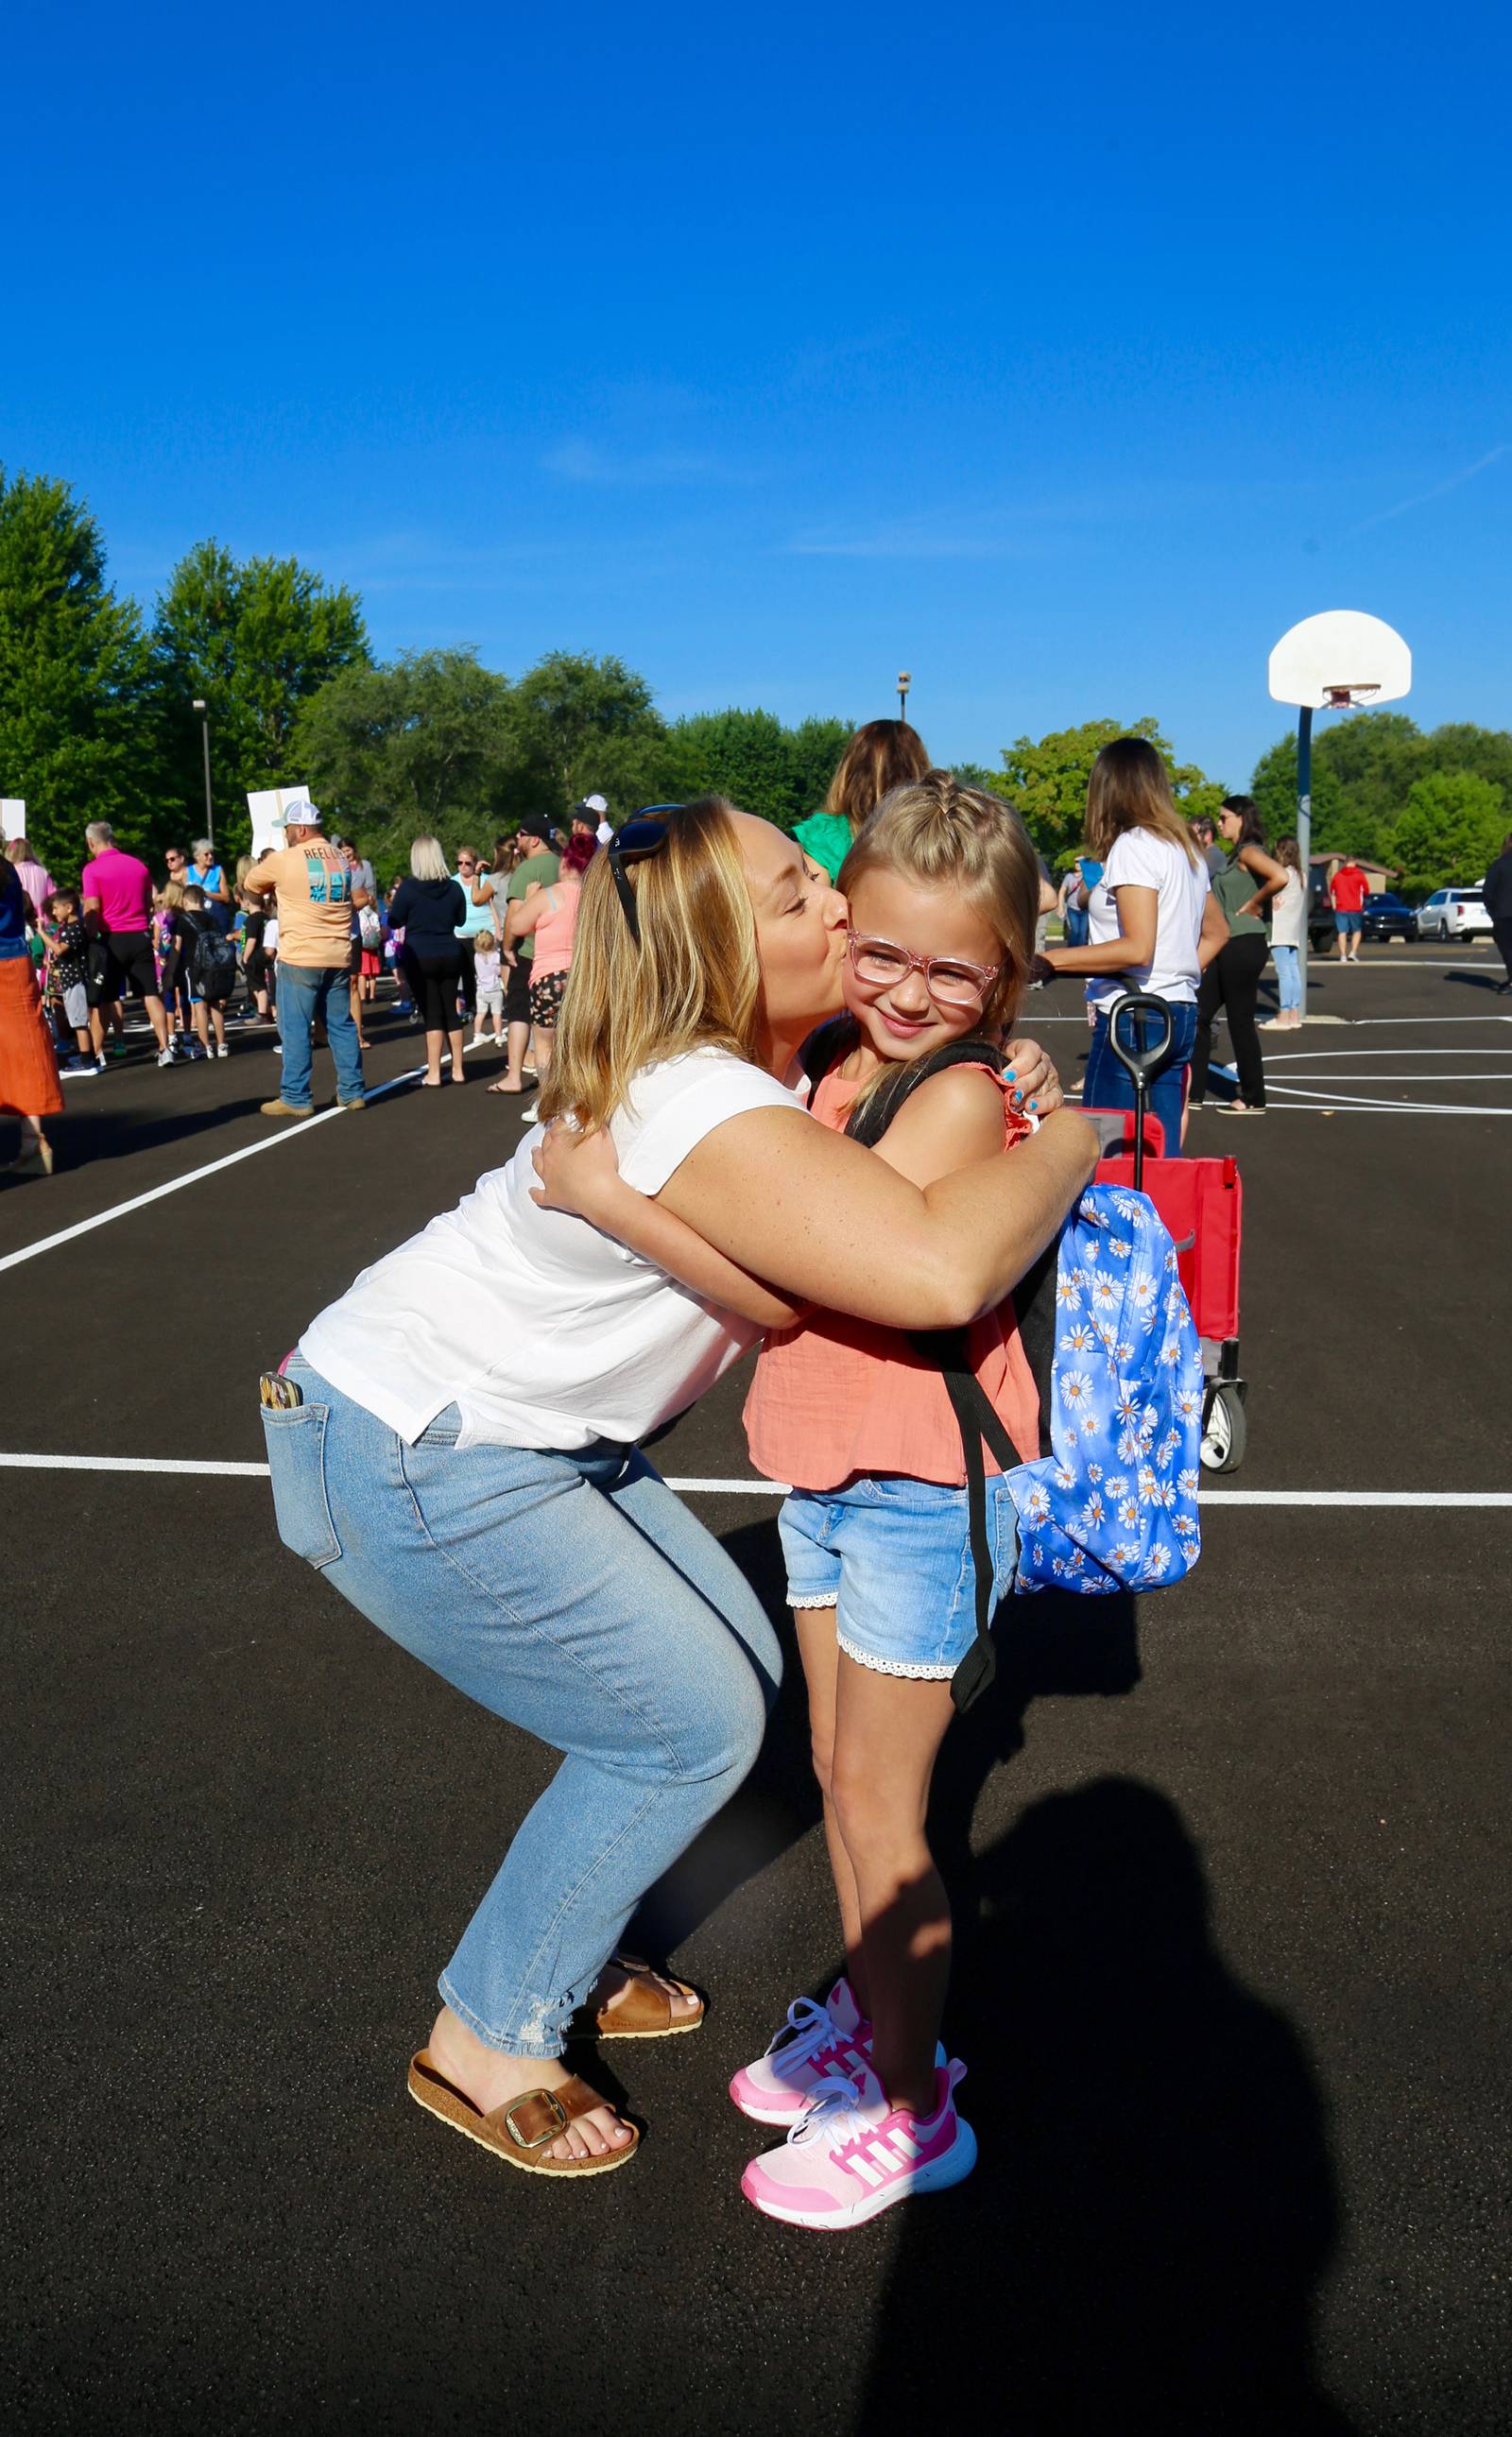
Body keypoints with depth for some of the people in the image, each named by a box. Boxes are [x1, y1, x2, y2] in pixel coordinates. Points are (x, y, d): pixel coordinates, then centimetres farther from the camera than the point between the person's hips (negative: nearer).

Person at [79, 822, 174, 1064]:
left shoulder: (92, 869, -7)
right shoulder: (138, 864, 8)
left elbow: (92, 910, -12)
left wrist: (91, 938, -5)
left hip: (112, 939, -3)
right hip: (140, 936, 3)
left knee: (105, 999, 5)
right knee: (150, 994, 2)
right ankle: (164, 1048, -6)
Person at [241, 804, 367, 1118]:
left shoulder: (283, 859, -6)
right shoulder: (341, 860, 10)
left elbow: (249, 886, 8)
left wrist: (265, 862, 29)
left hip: (300, 958, -5)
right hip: (339, 957, 5)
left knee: (296, 1029, 0)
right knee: (342, 1025, 11)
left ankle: (295, 1098, 2)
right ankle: (351, 1092, 15)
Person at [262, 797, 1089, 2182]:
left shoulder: (751, 1067, 1)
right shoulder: (708, 1114, -30)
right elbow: (941, 1273, -45)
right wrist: (1071, 1140, -25)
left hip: (523, 1430, 10)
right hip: (401, 1456, -9)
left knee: (738, 1662, 11)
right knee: (695, 1728, -2)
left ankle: (558, 1963, 31)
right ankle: (485, 2043, 19)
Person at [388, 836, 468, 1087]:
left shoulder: (408, 887, -10)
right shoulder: (454, 887, 1)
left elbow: (394, 922, -3)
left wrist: (393, 902, 15)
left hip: (419, 958, -3)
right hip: (450, 956, 3)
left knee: (432, 1014, -1)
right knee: (450, 1012, 12)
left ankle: (433, 1073, -2)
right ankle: (457, 1070, 16)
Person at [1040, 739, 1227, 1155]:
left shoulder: (1132, 845, -11)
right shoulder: (1187, 850, 16)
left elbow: (1137, 948, -20)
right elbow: (1215, 933, 26)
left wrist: (1049, 960, -19)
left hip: (1134, 1016, -9)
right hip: (1180, 1013, 9)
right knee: (1161, 1155, 9)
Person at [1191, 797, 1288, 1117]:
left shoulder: (1249, 852, -12)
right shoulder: (1233, 855, 17)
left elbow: (1280, 877, -29)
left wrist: (1252, 905, -18)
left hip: (1243, 946, -10)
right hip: (1227, 946, 10)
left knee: (1240, 1022, -4)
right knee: (1199, 1015, 9)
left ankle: (1253, 1099, 5)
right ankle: (1193, 1091, 15)